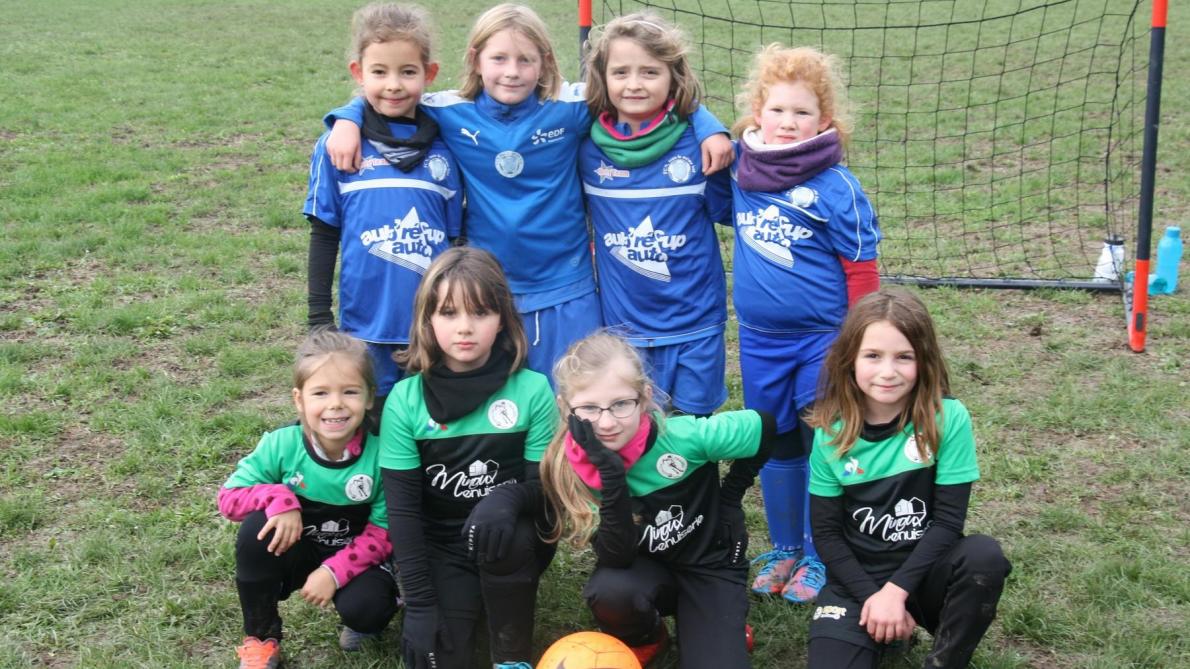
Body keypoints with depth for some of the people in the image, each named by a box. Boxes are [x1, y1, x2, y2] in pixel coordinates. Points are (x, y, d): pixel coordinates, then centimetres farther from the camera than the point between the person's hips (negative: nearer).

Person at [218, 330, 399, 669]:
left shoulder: (381, 454, -22)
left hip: (356, 558, -2)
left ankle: (366, 619, 10)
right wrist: (278, 497, -33)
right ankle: (261, 639, -8)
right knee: (257, 529, -28)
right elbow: (228, 498, -14)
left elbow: (384, 532, -15)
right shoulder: (281, 444, -19)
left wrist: (334, 572, -27)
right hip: (297, 550, 2)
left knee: (363, 606, -32)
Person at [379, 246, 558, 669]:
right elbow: (402, 507, -9)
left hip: (511, 543, 0)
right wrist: (418, 603, -15)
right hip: (440, 545, 0)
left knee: (502, 527, -34)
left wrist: (511, 498, -33)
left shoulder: (532, 390, -11)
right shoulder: (405, 399, -10)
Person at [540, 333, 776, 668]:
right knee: (609, 591, -33)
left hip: (711, 565, -1)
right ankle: (644, 640, 2)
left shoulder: (685, 436, -26)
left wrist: (730, 495, -3)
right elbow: (616, 557, -28)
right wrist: (611, 476, -39)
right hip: (646, 569, 1)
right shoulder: (571, 469, -20)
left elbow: (765, 426, -8)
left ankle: (722, 626, 14)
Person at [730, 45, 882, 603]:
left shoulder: (835, 186, -14)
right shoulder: (741, 171, 0)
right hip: (759, 341, 5)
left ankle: (820, 557, 18)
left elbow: (860, 269, -10)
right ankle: (784, 549, 30)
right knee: (777, 448, 15)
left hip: (821, 340, -5)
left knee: (822, 448, 3)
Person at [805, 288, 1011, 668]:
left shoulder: (948, 419, -12)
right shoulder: (831, 434, -7)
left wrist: (896, 590, -20)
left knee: (985, 556, -32)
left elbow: (949, 520, -12)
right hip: (856, 577, 0)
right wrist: (871, 595, -14)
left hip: (924, 570, 0)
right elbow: (826, 533, -2)